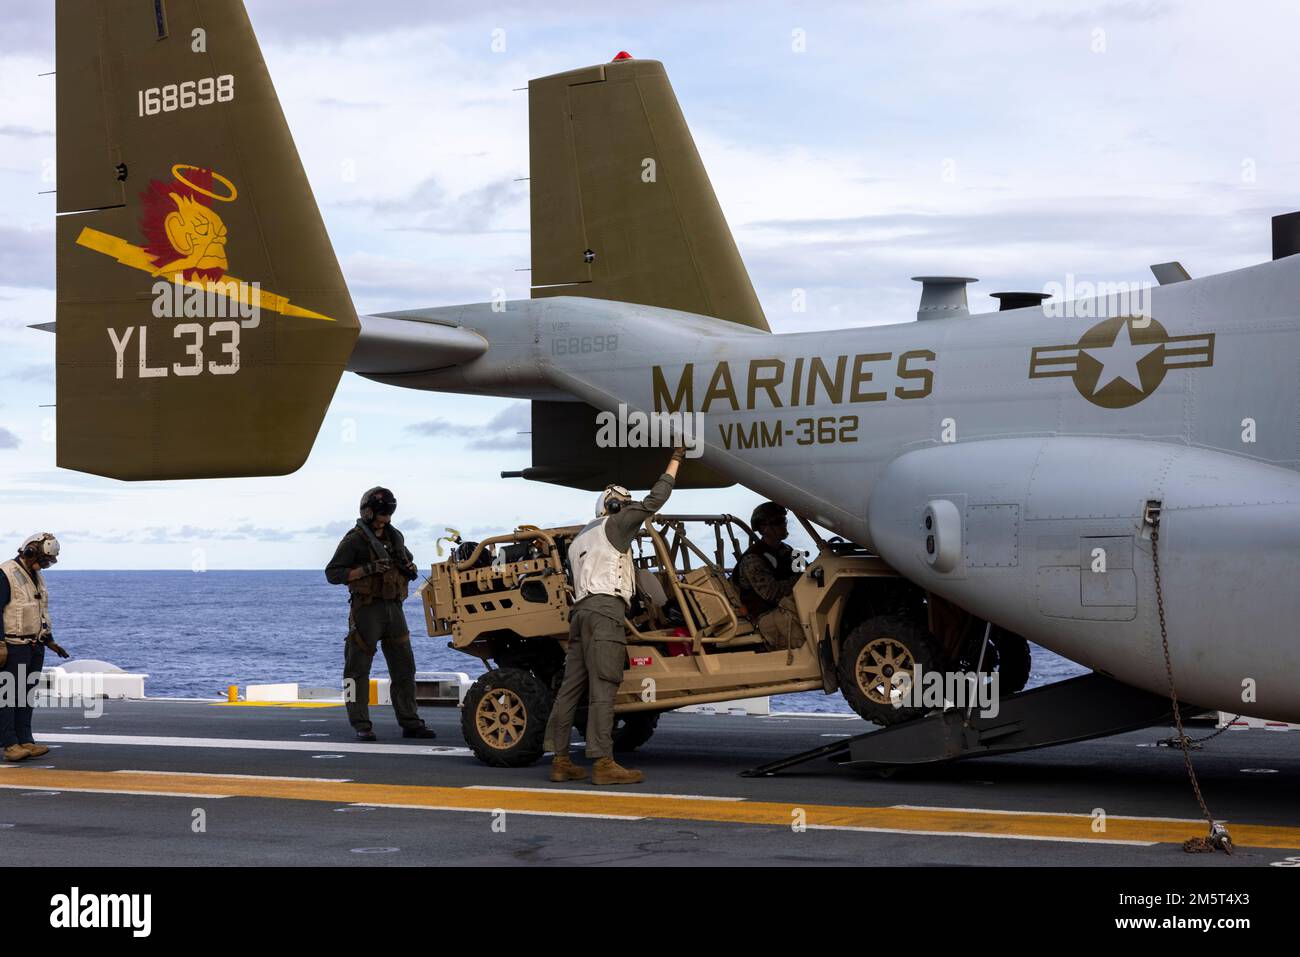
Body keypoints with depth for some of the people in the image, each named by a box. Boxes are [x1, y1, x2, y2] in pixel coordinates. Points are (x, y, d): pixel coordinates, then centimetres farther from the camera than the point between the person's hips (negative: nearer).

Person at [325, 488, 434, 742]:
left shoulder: (395, 537, 14)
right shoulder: (354, 540, -6)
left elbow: (408, 565, 29)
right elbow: (332, 573, -11)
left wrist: (410, 568, 5)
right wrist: (367, 569, -20)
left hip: (394, 608, 7)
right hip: (367, 609, -7)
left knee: (404, 668, 8)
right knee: (358, 670, -4)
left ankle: (410, 723, 14)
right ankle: (362, 726, -1)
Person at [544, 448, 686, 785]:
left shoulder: (578, 540, 32)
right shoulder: (612, 525, 7)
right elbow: (654, 500, 2)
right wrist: (675, 460, 9)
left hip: (580, 608, 9)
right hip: (605, 607, -9)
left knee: (572, 686, 4)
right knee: (603, 686, -15)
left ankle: (560, 760, 2)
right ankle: (603, 763, -22)